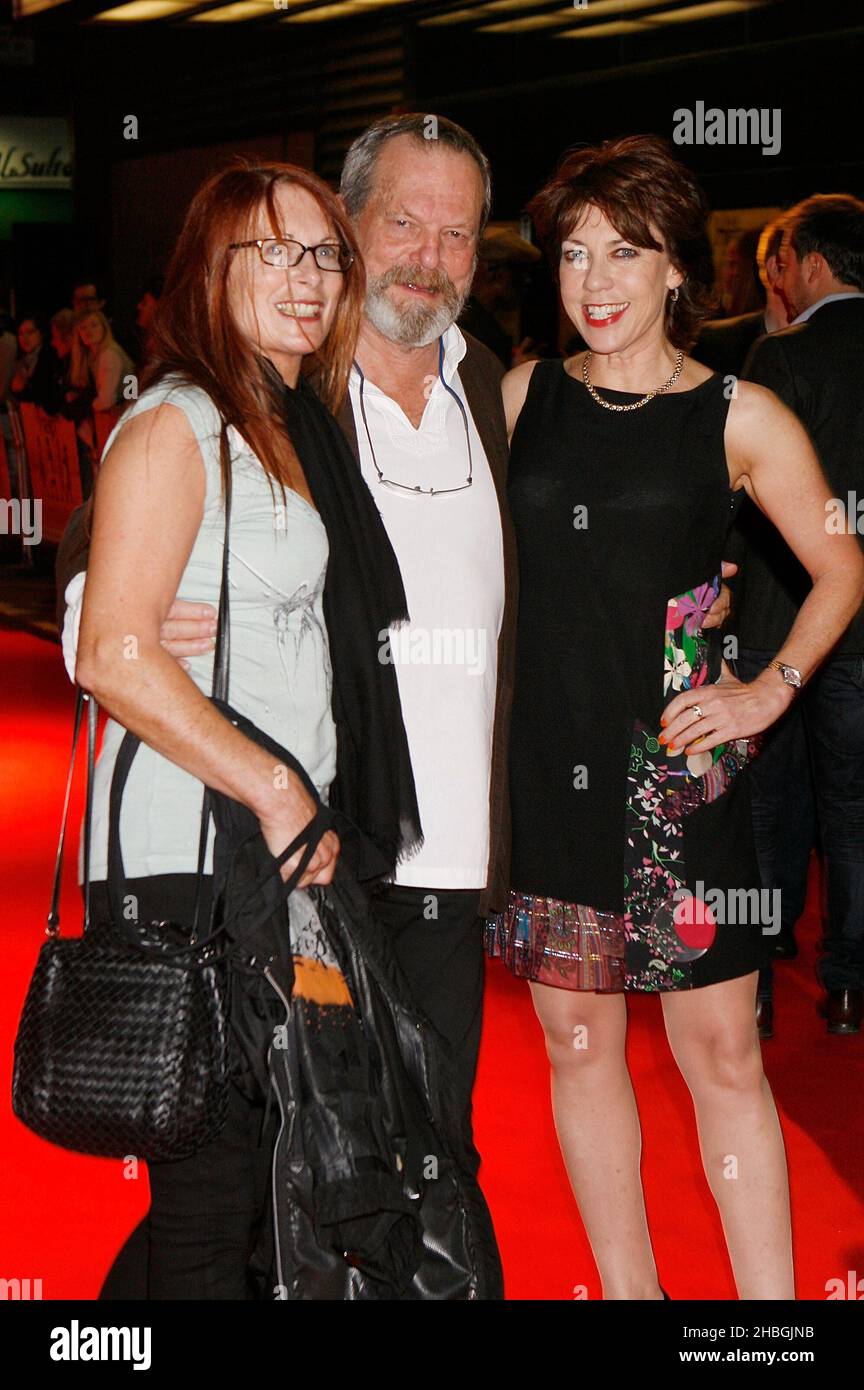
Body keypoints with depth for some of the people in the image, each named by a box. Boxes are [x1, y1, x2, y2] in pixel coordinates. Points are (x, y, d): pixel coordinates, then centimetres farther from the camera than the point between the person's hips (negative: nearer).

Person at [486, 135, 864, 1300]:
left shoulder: (739, 418, -1)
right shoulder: (521, 398, 6)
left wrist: (771, 690, -3)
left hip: (677, 767, -3)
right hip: (542, 760, 3)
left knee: (722, 1052, 0)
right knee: (578, 1039, 10)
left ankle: (769, 1301, 12)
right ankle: (628, 1288, 25)